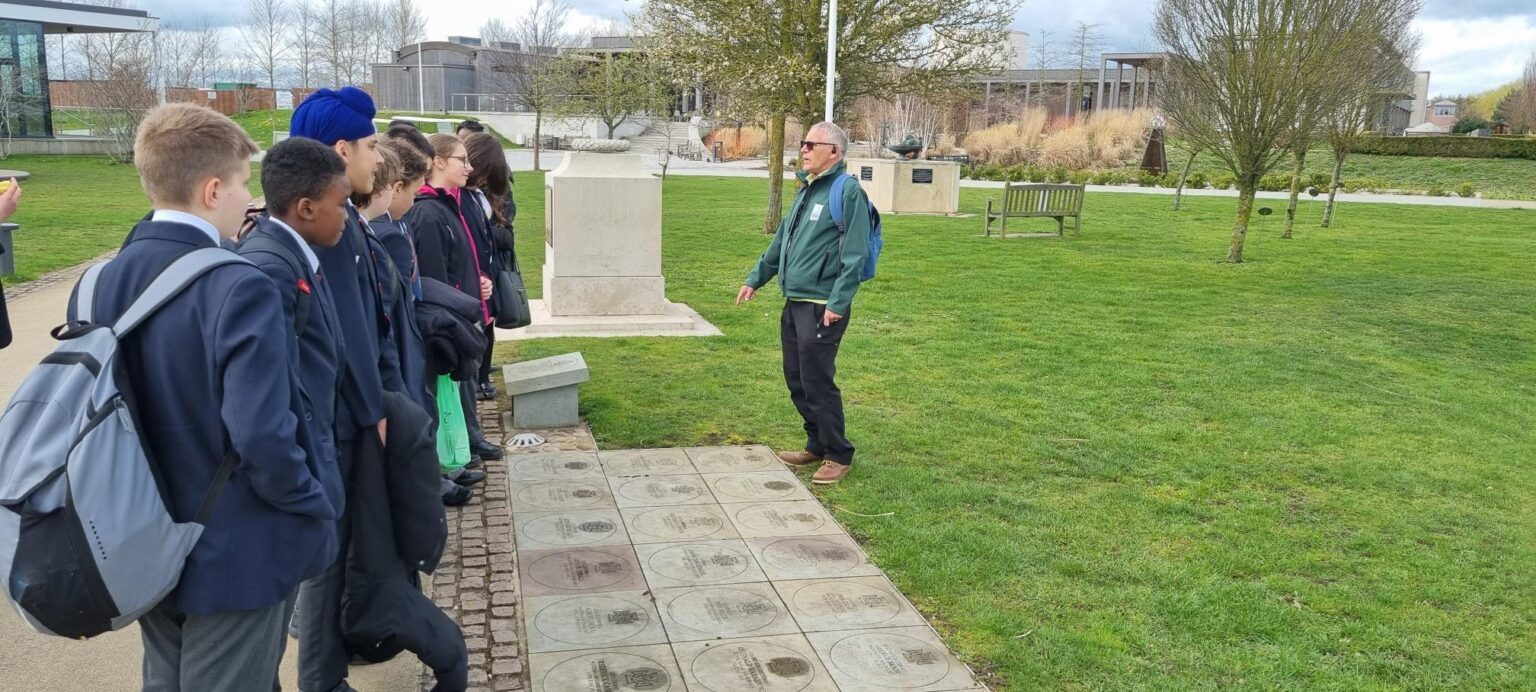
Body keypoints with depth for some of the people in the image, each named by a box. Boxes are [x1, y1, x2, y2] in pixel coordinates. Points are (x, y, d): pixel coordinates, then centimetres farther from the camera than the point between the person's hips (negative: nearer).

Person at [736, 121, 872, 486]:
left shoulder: (847, 192, -12)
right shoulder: (806, 190, 15)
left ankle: (839, 455, 9)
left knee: (817, 382, -4)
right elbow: (781, 240, 23)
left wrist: (838, 303, -23)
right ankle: (817, 445, 28)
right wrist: (755, 279, 23)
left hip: (822, 308, -9)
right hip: (794, 303, 9)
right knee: (796, 380, 14)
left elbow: (855, 254, -19)